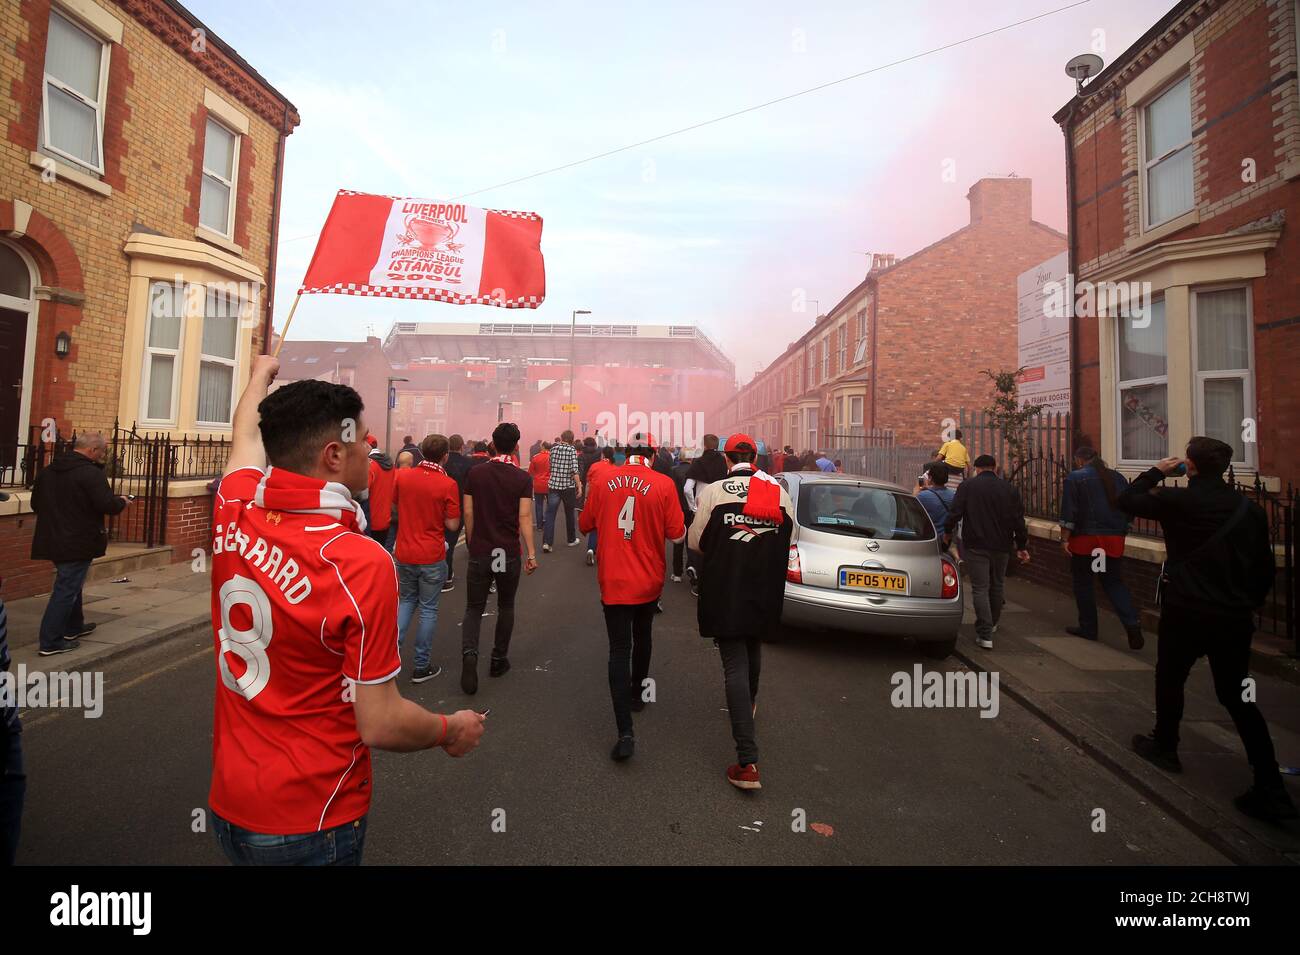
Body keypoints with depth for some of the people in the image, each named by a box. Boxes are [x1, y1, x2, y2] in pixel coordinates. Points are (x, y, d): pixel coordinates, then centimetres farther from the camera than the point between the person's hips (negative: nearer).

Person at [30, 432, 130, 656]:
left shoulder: (48, 470, 8)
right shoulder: (90, 473, -19)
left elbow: (36, 504, 15)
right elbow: (108, 505, -25)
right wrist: (121, 501, -4)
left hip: (52, 539, 9)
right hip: (78, 542, -9)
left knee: (70, 584, 24)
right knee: (66, 590, -1)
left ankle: (73, 626, 38)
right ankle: (51, 642, 4)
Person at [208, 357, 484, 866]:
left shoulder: (234, 515, -11)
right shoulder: (361, 563, -28)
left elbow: (245, 434, 13)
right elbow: (381, 724, -23)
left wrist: (261, 373, 32)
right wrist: (452, 730, -4)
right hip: (309, 824, -6)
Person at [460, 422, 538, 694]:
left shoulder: (475, 473, 0)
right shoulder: (522, 478, -7)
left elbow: (468, 513, 2)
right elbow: (524, 517, -12)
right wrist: (531, 553, -9)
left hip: (480, 552, 1)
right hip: (508, 553, -1)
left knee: (474, 608, 8)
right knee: (505, 607, 16)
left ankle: (469, 653, -15)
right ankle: (499, 660, 24)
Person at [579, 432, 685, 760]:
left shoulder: (604, 478, -5)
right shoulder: (663, 484, -11)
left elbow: (585, 525, 4)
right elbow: (677, 534, -9)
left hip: (613, 581, 0)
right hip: (648, 580, 1)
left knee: (619, 650, 1)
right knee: (642, 638, 24)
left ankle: (625, 732, -6)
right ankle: (637, 693, 44)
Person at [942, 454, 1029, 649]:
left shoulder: (966, 486, -3)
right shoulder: (1009, 489, 6)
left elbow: (954, 513, -8)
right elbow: (1018, 520, 4)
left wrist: (947, 532, 8)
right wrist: (1022, 547, 10)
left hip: (976, 546, -3)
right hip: (1002, 547, 4)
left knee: (980, 588, -2)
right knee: (996, 586, 19)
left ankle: (985, 634, -8)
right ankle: (992, 624, 37)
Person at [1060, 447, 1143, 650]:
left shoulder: (1074, 478, -7)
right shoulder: (1118, 477, 10)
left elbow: (1069, 513, -12)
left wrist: (1065, 539, -9)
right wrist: (1120, 532, 23)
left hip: (1085, 539, -5)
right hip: (1114, 539, 5)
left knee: (1083, 582, 8)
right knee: (1114, 582, 13)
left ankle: (1088, 628, 14)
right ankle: (1132, 623, -5)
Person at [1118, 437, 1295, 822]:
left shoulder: (1179, 500, -13)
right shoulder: (1250, 508, 4)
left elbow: (1126, 500, 0)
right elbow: (1266, 568, 8)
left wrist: (1157, 471, 11)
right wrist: (1247, 605, 21)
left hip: (1186, 612, -5)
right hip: (1234, 617, 5)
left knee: (1169, 679, 17)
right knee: (1237, 696, 11)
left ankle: (1164, 747, 34)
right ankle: (1271, 790, 7)